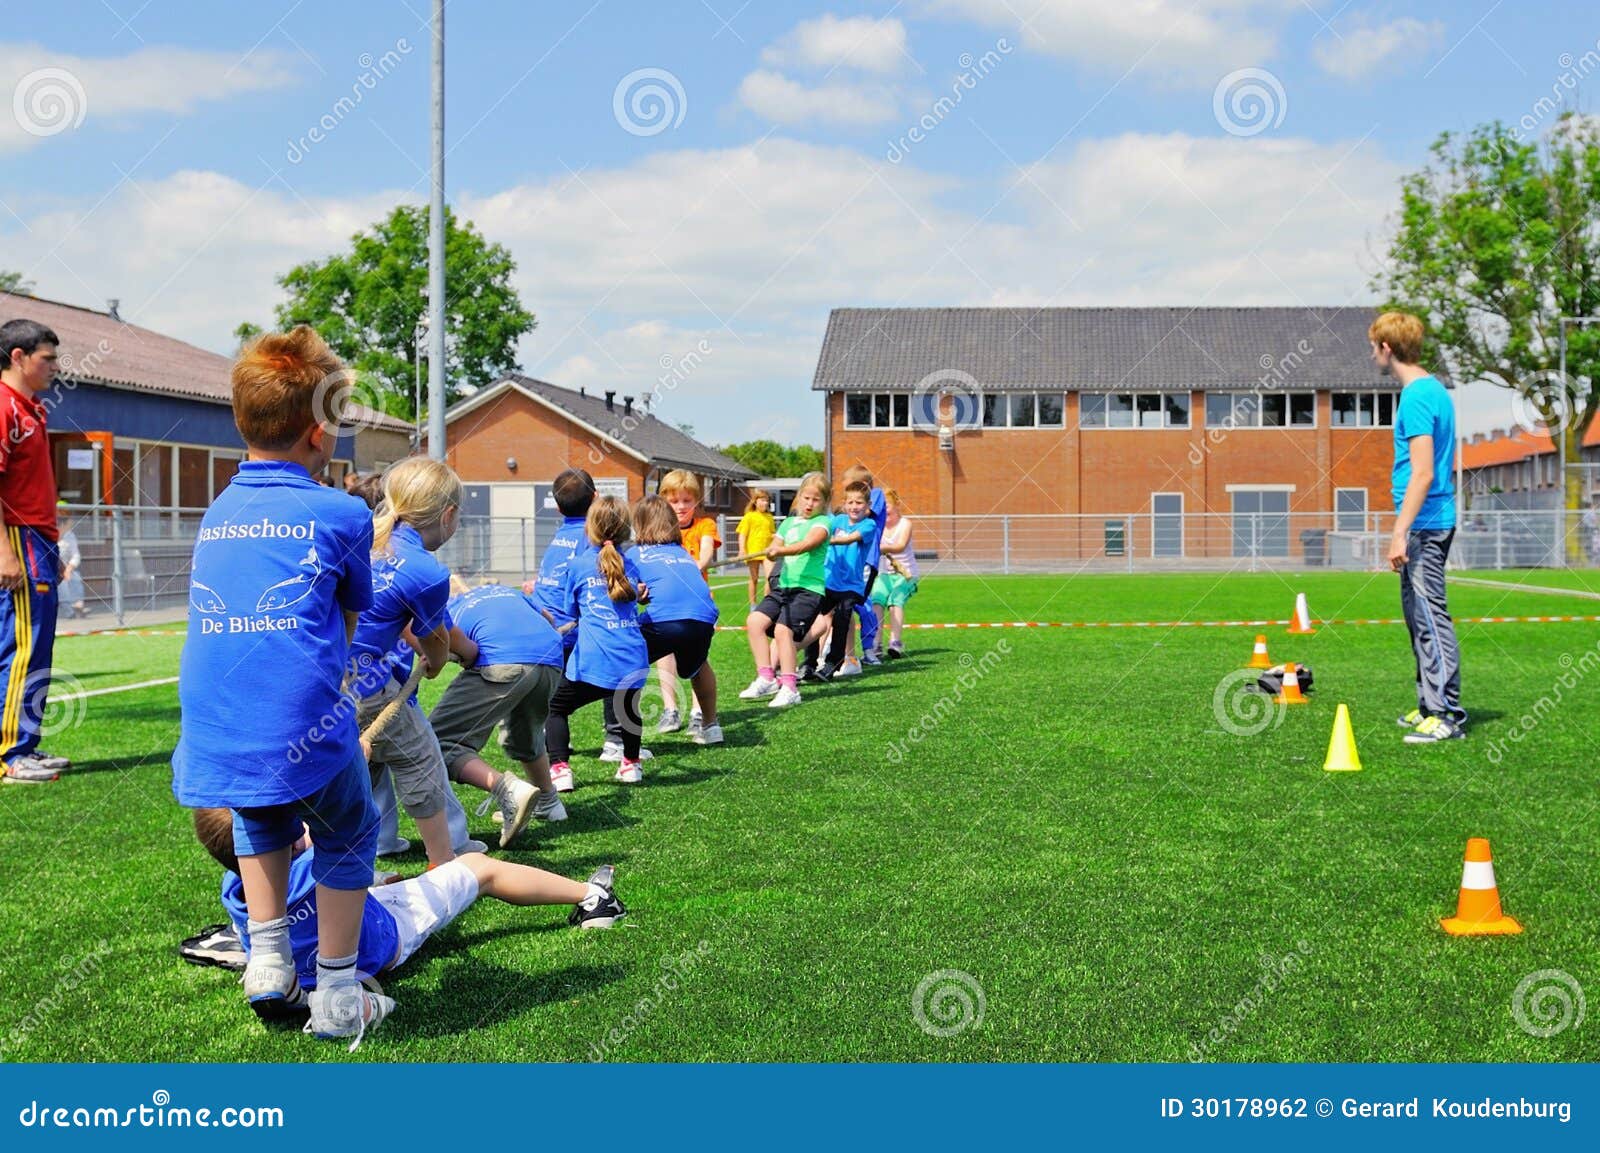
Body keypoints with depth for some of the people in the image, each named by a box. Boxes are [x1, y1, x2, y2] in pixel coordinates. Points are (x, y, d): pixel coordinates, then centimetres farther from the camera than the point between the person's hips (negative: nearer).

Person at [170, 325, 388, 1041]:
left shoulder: (214, 515, 15)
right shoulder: (340, 514, 0)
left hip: (213, 736, 5)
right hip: (304, 730, -5)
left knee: (262, 822, 34)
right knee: (346, 837, 20)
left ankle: (268, 966, 27)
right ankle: (337, 997, 24)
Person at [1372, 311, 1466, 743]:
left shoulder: (1417, 397, -15)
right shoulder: (1434, 390, 16)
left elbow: (1422, 474, -21)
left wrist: (1400, 533, -21)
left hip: (1424, 524, -10)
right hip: (1434, 522, 10)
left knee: (1430, 618, -8)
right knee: (1419, 618, 15)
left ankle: (1448, 715, -5)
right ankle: (1430, 706, 23)